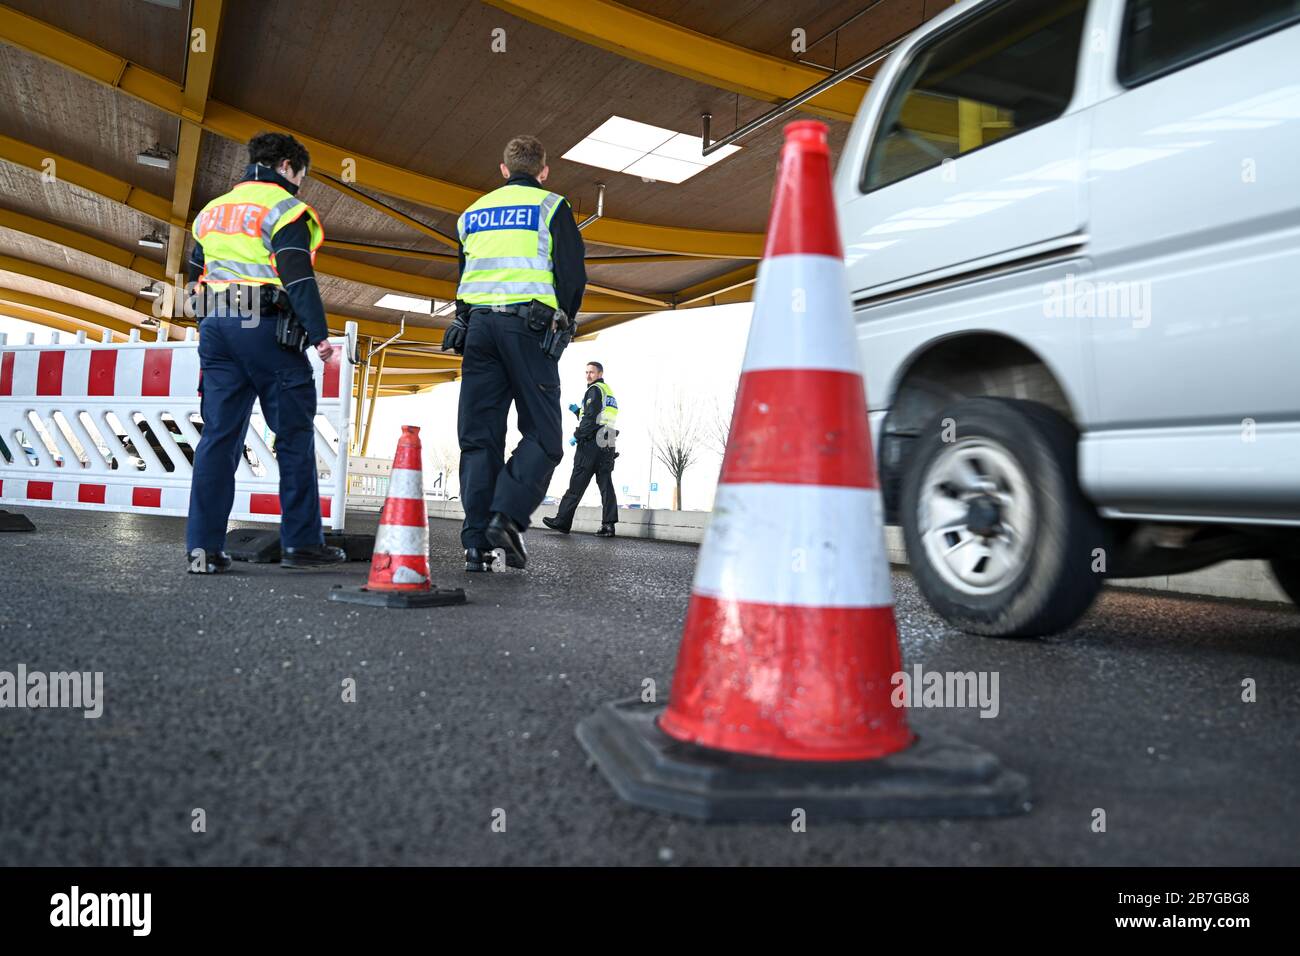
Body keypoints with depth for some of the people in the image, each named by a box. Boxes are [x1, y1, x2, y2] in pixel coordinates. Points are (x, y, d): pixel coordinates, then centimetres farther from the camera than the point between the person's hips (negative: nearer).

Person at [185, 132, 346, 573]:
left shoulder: (212, 211, 22)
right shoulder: (283, 208, -2)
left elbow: (196, 277, 23)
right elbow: (297, 278, -14)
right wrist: (319, 334, -16)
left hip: (215, 328, 7)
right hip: (266, 329, -7)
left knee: (218, 436, 5)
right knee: (295, 436, 1)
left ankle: (202, 546, 2)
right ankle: (301, 542, 3)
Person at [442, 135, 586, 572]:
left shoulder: (473, 212, 22)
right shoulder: (551, 207, 7)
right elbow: (572, 274, -2)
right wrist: (562, 323, 10)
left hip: (478, 325, 5)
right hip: (529, 326, -4)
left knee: (479, 437, 4)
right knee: (542, 435, -1)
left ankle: (477, 543, -3)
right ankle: (507, 515, -21)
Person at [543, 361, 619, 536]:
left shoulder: (595, 390, -4)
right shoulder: (609, 391, 23)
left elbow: (591, 418, -14)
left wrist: (577, 436, -9)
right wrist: (577, 411, 22)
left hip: (591, 443, -8)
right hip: (608, 445, 8)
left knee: (577, 484, -6)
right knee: (606, 484, 2)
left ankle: (562, 521, -3)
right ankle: (609, 525, -5)